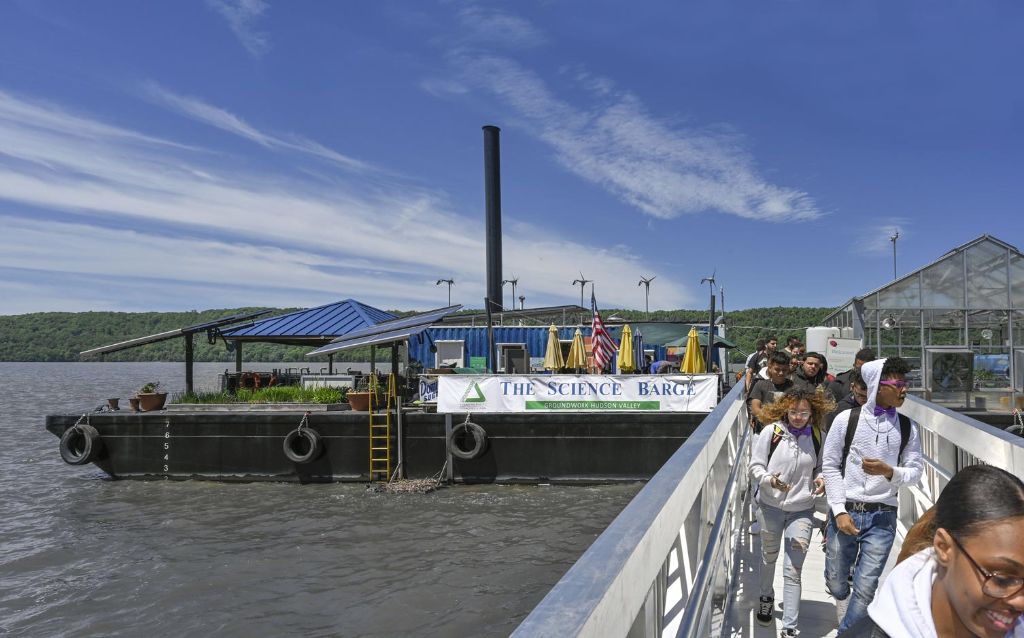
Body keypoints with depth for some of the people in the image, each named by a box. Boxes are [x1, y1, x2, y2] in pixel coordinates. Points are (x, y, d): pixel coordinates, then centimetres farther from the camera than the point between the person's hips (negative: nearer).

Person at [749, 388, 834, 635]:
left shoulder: (817, 436, -2)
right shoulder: (771, 432, -9)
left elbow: (819, 467, 14)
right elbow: (755, 467, -6)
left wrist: (821, 479, -8)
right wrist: (770, 480, -25)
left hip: (802, 510, 0)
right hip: (771, 506, 0)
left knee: (793, 571, -4)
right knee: (769, 556, 22)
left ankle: (789, 628, 3)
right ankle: (766, 598, 50)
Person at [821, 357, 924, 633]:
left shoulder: (907, 427, 2)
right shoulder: (847, 419, -5)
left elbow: (915, 470, 5)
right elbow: (830, 466, -2)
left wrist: (889, 472, -17)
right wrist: (840, 511, -8)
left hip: (882, 516, 1)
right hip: (845, 512, 0)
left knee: (865, 588, -5)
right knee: (836, 583, 12)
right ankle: (849, 626, 40)